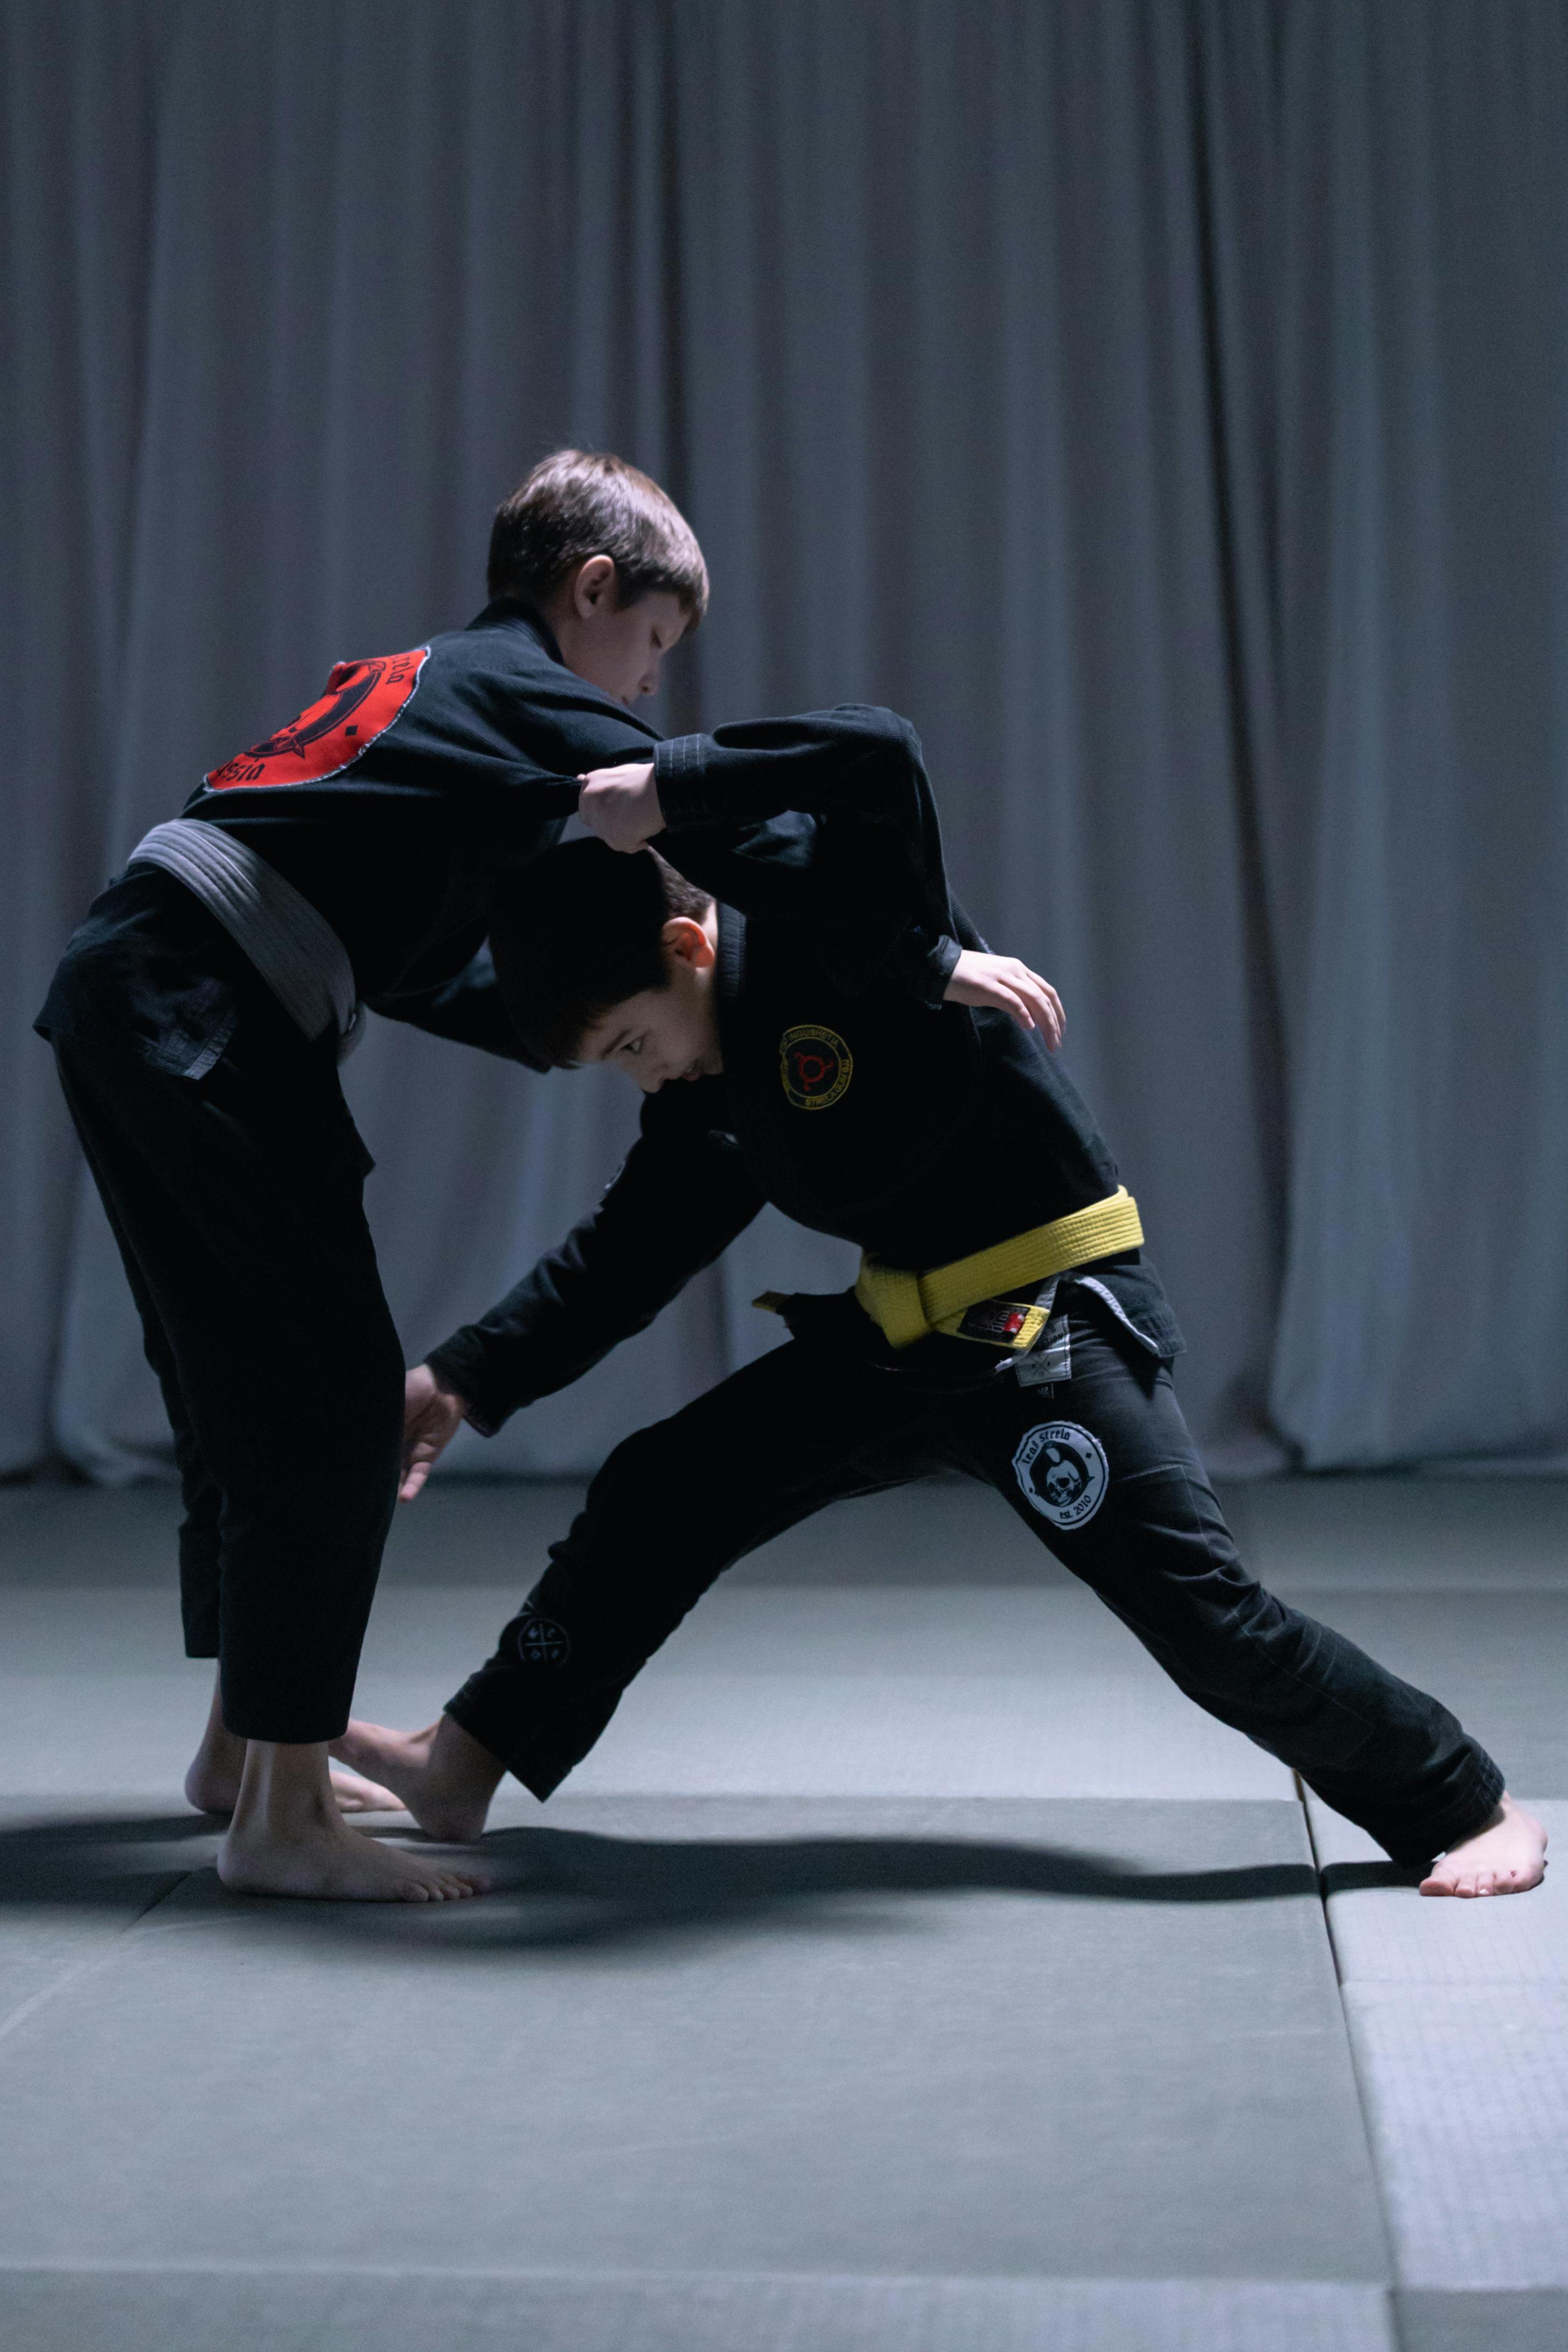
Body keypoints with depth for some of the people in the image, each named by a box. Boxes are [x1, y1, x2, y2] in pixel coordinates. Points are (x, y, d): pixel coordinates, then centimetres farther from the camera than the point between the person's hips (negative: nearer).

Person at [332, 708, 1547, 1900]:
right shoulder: (706, 1087, 3)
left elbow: (883, 759, -37)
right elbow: (626, 1253, 11)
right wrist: (468, 1381, 5)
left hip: (1059, 1320, -8)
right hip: (906, 1339, 8)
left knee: (1198, 1604, -11)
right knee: (658, 1491, 6)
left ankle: (1469, 1807, 6)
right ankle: (463, 1766, 14)